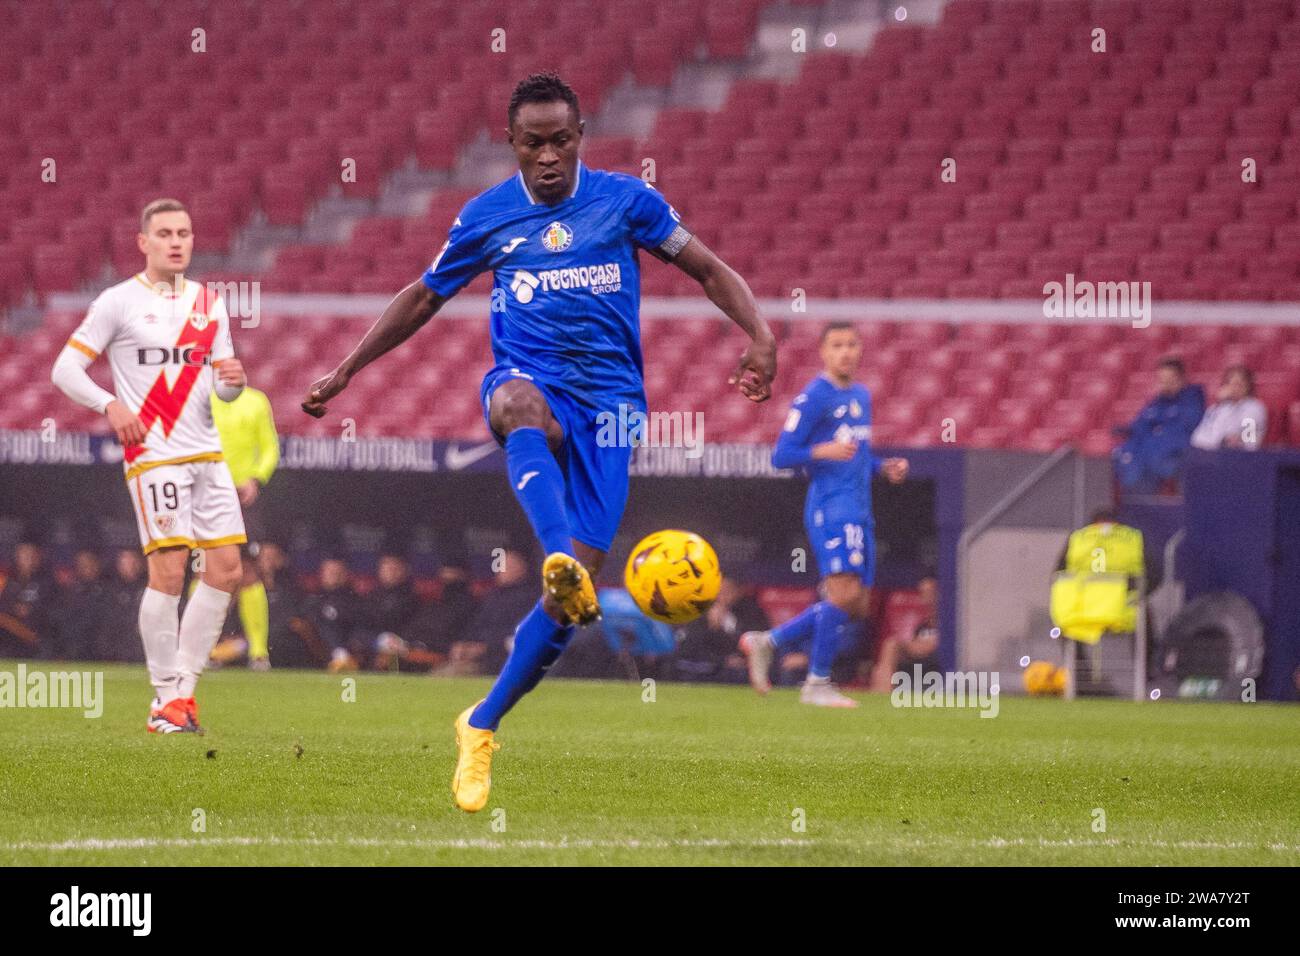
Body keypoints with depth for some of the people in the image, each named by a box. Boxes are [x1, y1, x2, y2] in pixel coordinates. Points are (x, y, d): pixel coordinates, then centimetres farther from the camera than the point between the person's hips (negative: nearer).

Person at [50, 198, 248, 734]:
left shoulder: (208, 304, 15)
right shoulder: (120, 302, -2)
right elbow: (65, 370, -5)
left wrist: (234, 380, -5)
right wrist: (111, 406, -21)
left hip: (206, 453, 6)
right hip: (152, 454, -6)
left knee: (226, 569, 1)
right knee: (168, 569, -12)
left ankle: (184, 684, 11)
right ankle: (166, 699, -5)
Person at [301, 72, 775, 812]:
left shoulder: (626, 201, 3)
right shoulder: (487, 216, 7)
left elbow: (709, 270, 8)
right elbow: (424, 298, 20)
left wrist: (761, 336, -10)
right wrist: (345, 372, 17)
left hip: (609, 398, 0)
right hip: (528, 381, 0)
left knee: (579, 585, -10)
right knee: (522, 405, -43)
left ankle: (483, 727, 5)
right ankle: (560, 559, -64)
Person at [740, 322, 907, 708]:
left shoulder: (861, 396, 19)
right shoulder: (814, 397, -6)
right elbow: (781, 456, -9)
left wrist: (885, 467, 11)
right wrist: (824, 451, -24)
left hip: (859, 512, 9)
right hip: (831, 506, -9)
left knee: (856, 607, 7)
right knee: (845, 592, -20)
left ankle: (767, 643, 18)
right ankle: (817, 683, -11)